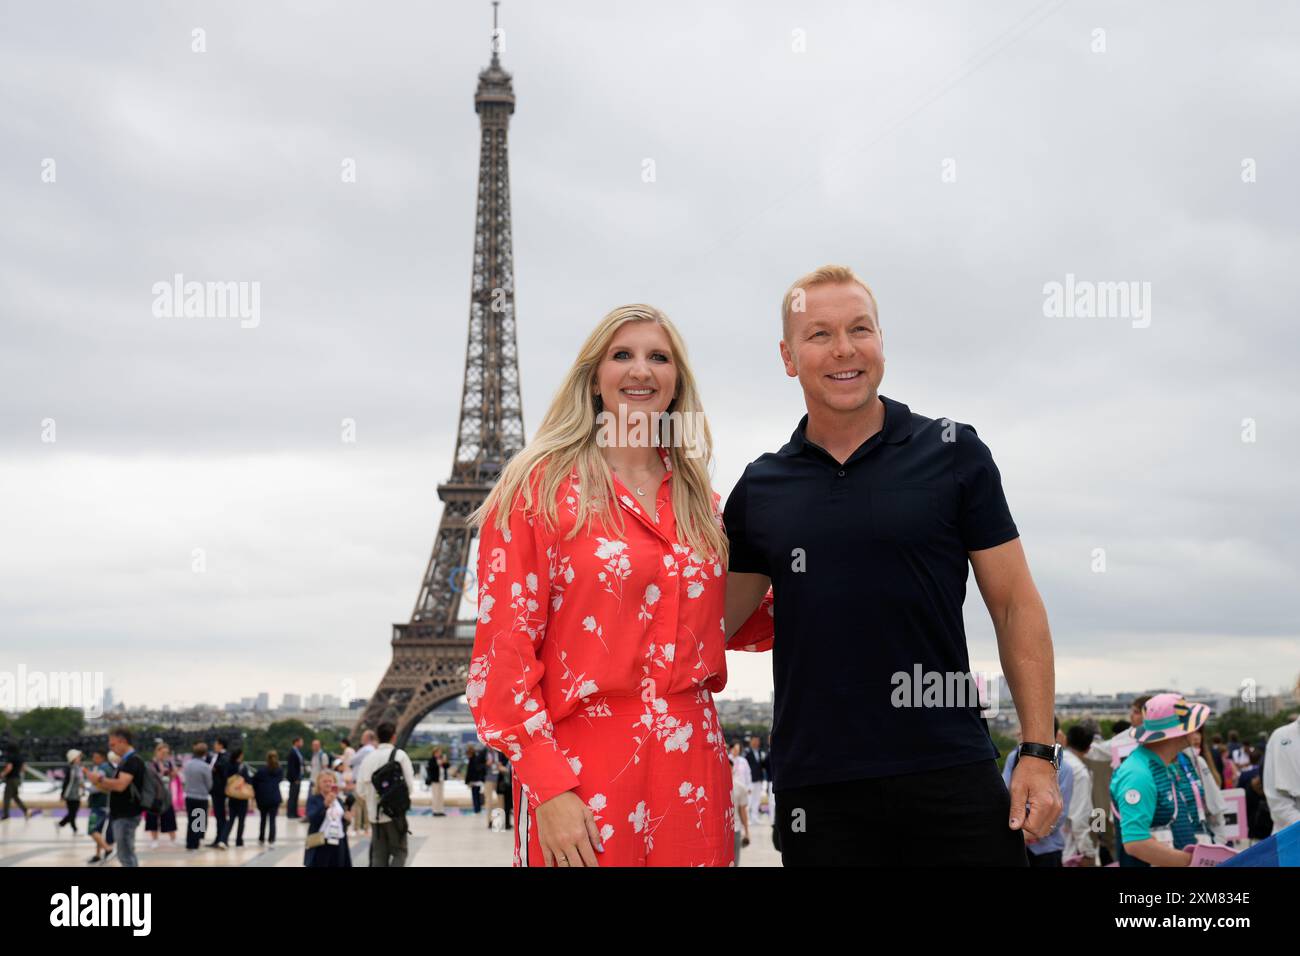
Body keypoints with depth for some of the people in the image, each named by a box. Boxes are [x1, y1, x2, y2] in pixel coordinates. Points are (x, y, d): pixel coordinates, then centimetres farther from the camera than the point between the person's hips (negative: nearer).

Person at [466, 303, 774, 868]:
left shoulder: (698, 501, 12)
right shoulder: (540, 486, -3)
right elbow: (503, 650, -8)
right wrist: (549, 788, -15)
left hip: (692, 774, 5)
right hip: (580, 773, -5)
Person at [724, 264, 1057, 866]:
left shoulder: (953, 453, 1)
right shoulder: (759, 489, 7)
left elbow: (1015, 606, 2)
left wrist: (1039, 753, -3)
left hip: (952, 775, -1)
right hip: (815, 788, 2)